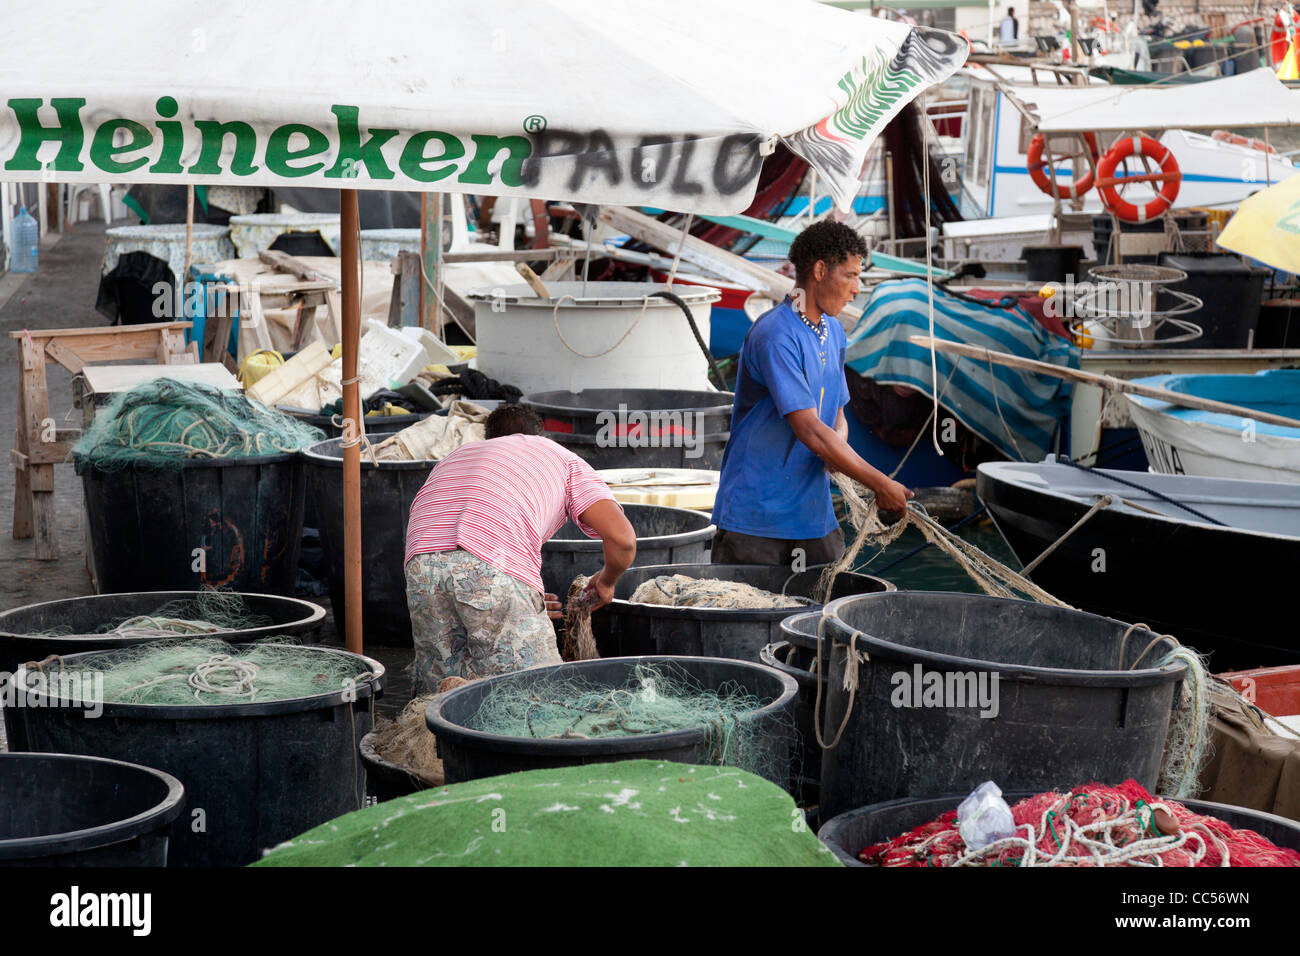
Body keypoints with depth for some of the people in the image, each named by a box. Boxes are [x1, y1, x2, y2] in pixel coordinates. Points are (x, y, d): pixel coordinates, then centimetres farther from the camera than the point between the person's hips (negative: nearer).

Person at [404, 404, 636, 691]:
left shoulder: (457, 455, 40)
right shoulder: (562, 457, 29)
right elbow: (622, 538, 12)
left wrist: (521, 606, 47)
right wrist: (606, 581, 34)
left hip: (421, 561, 4)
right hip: (497, 567, -4)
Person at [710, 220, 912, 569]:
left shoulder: (834, 333, 12)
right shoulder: (775, 335, -18)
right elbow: (808, 429, -23)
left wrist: (838, 443, -5)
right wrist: (881, 485, -21)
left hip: (814, 514, 8)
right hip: (754, 515, -8)